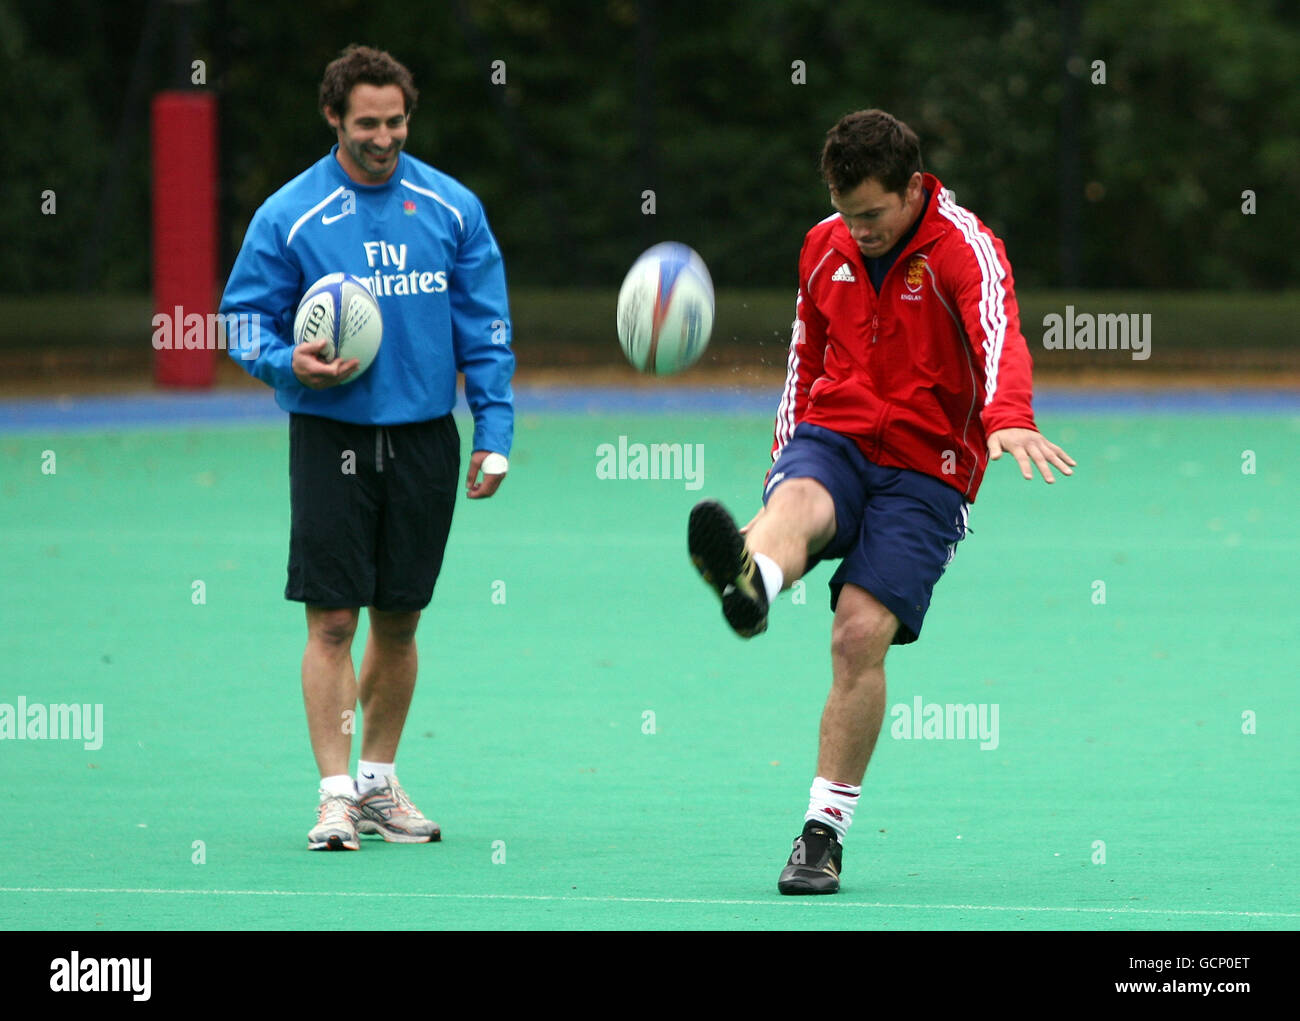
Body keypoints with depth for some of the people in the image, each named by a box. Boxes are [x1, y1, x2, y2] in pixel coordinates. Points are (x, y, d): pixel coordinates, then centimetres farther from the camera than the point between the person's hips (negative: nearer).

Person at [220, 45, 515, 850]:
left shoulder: (452, 209, 4)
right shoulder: (289, 217, -3)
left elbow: (486, 329, 7)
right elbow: (248, 321, 3)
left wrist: (494, 435, 0)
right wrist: (288, 363, -18)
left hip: (424, 439, 2)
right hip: (332, 440, -2)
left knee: (399, 620, 9)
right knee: (333, 620, -8)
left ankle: (380, 783, 22)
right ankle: (336, 792, -5)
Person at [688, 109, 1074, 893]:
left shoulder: (965, 247, -11)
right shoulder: (824, 247, 7)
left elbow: (999, 335, -31)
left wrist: (1008, 419, -51)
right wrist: (788, 451, 21)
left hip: (925, 468, -3)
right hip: (834, 440, 3)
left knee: (862, 635, -14)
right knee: (795, 503, -34)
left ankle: (826, 830, -4)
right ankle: (747, 584, -71)